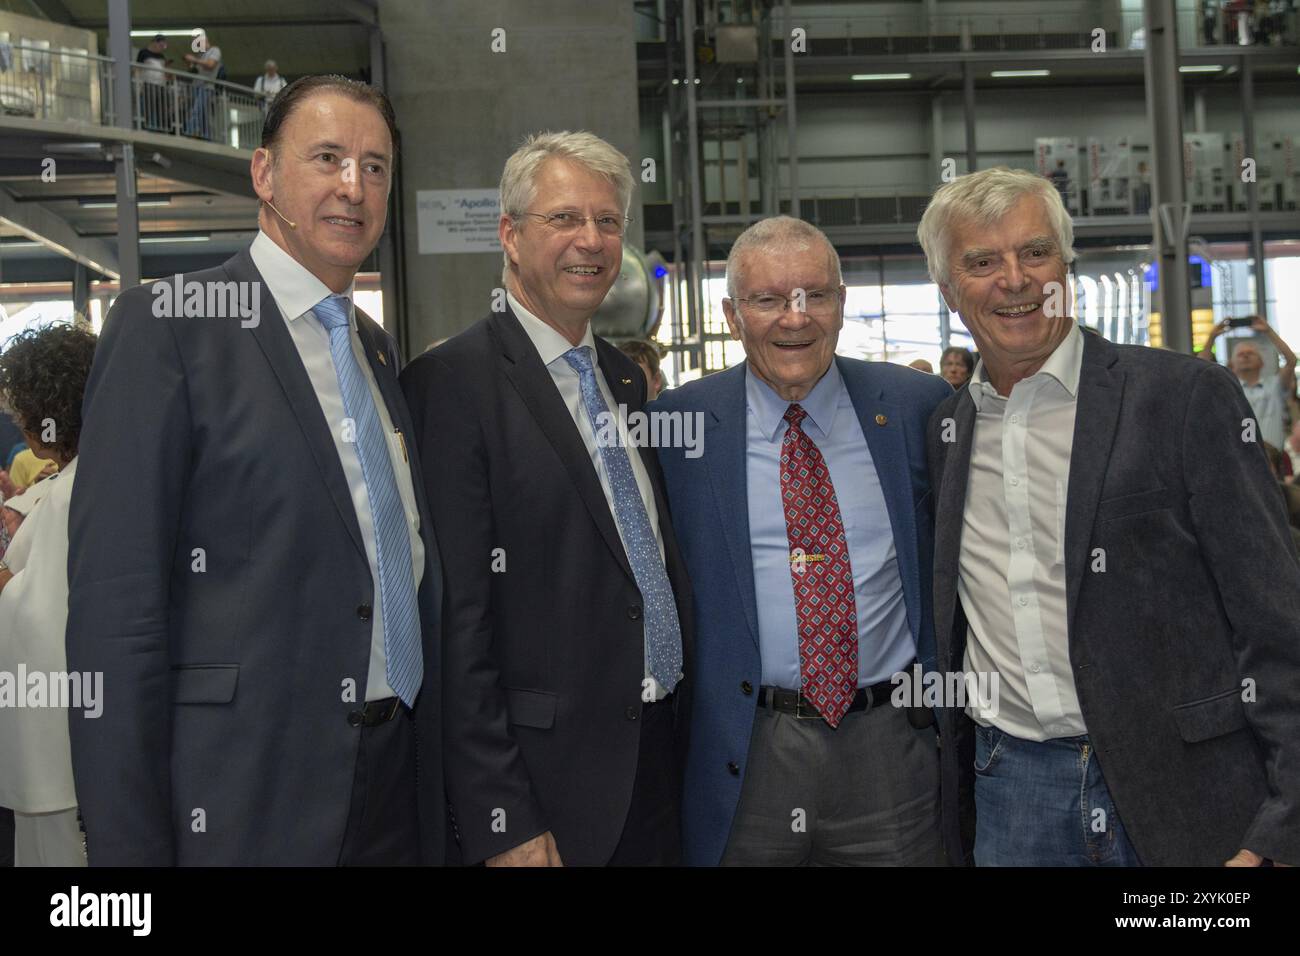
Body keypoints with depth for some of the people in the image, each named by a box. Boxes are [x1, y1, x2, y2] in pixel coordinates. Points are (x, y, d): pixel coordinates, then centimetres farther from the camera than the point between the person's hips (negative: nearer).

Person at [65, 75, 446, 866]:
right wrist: (128, 845, -14)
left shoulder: (380, 350, 12)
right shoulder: (165, 326, -8)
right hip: (247, 800, -6)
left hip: (402, 786, 6)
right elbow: (116, 607, -13)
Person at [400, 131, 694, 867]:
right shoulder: (455, 383, -13)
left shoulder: (627, 377, 11)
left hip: (664, 758, 7)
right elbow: (457, 618, -16)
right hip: (547, 786, -7)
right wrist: (501, 824, -17)